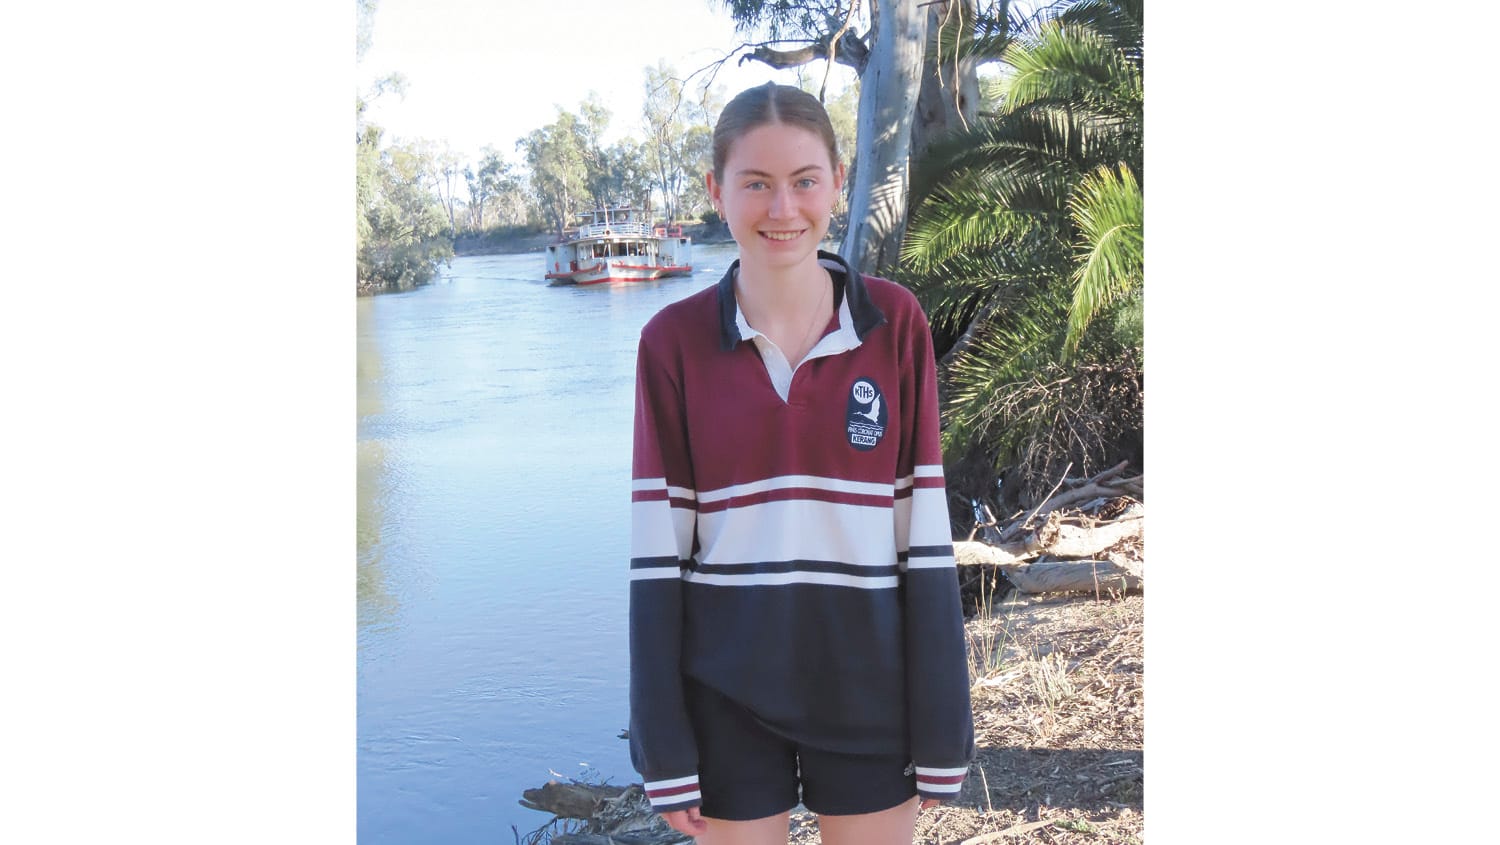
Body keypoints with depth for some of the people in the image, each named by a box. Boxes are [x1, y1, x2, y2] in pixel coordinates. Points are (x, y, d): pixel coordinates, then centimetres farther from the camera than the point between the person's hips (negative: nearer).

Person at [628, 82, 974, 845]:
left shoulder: (895, 323, -5)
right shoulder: (674, 341, -6)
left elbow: (924, 535, -3)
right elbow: (657, 552, -5)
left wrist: (940, 723, -2)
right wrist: (664, 743, -4)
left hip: (867, 681, 1)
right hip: (725, 690, 0)